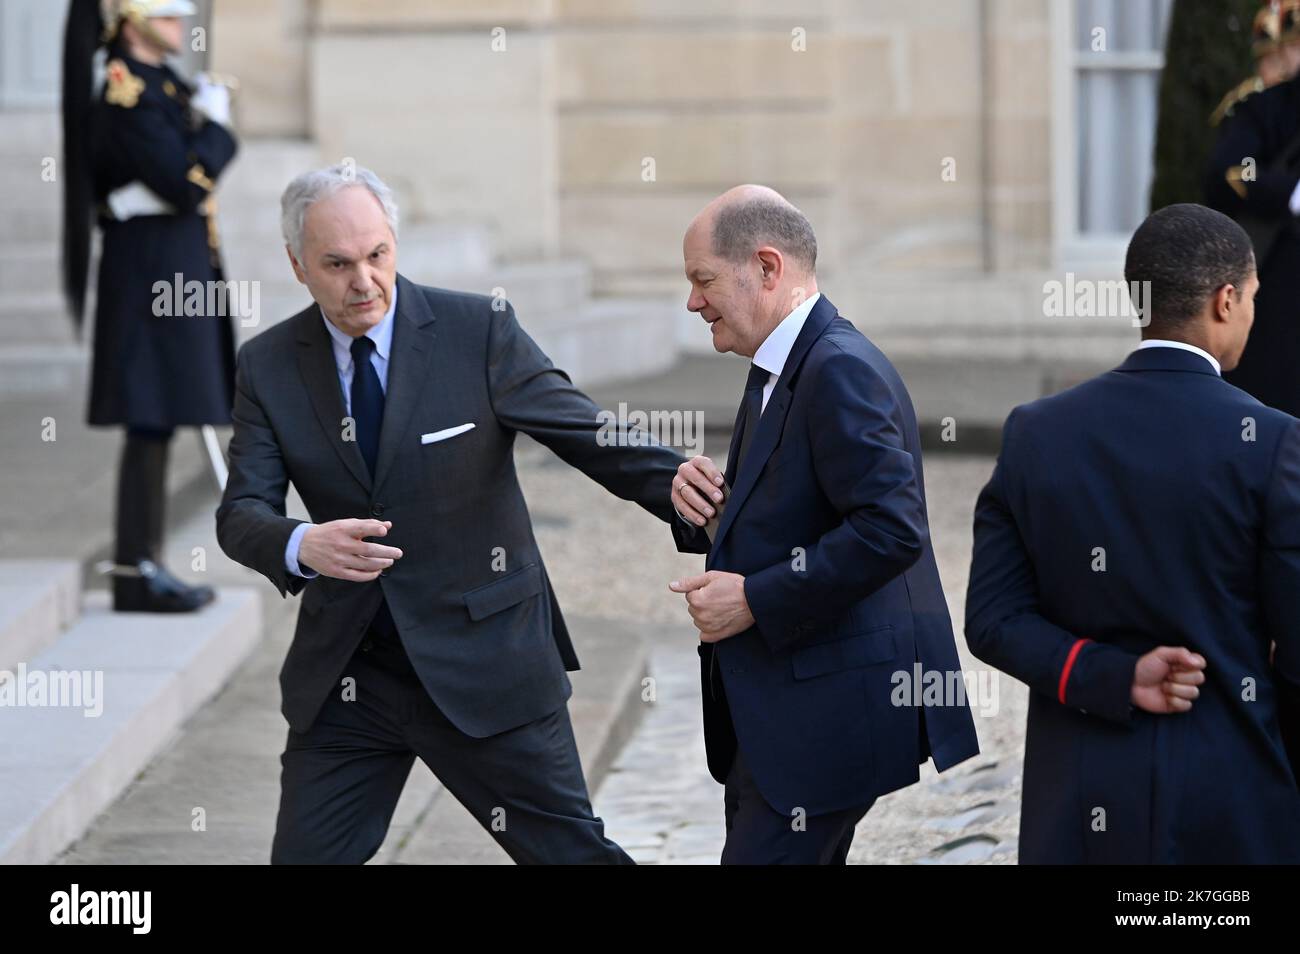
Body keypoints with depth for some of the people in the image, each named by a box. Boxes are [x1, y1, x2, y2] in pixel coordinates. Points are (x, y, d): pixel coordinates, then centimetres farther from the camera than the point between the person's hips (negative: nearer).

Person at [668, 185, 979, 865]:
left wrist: (754, 600, -22)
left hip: (833, 706, -10)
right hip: (777, 707, 10)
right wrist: (706, 508, 0)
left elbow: (891, 529, -27)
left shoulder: (842, 371, -18)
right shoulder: (777, 371, 15)